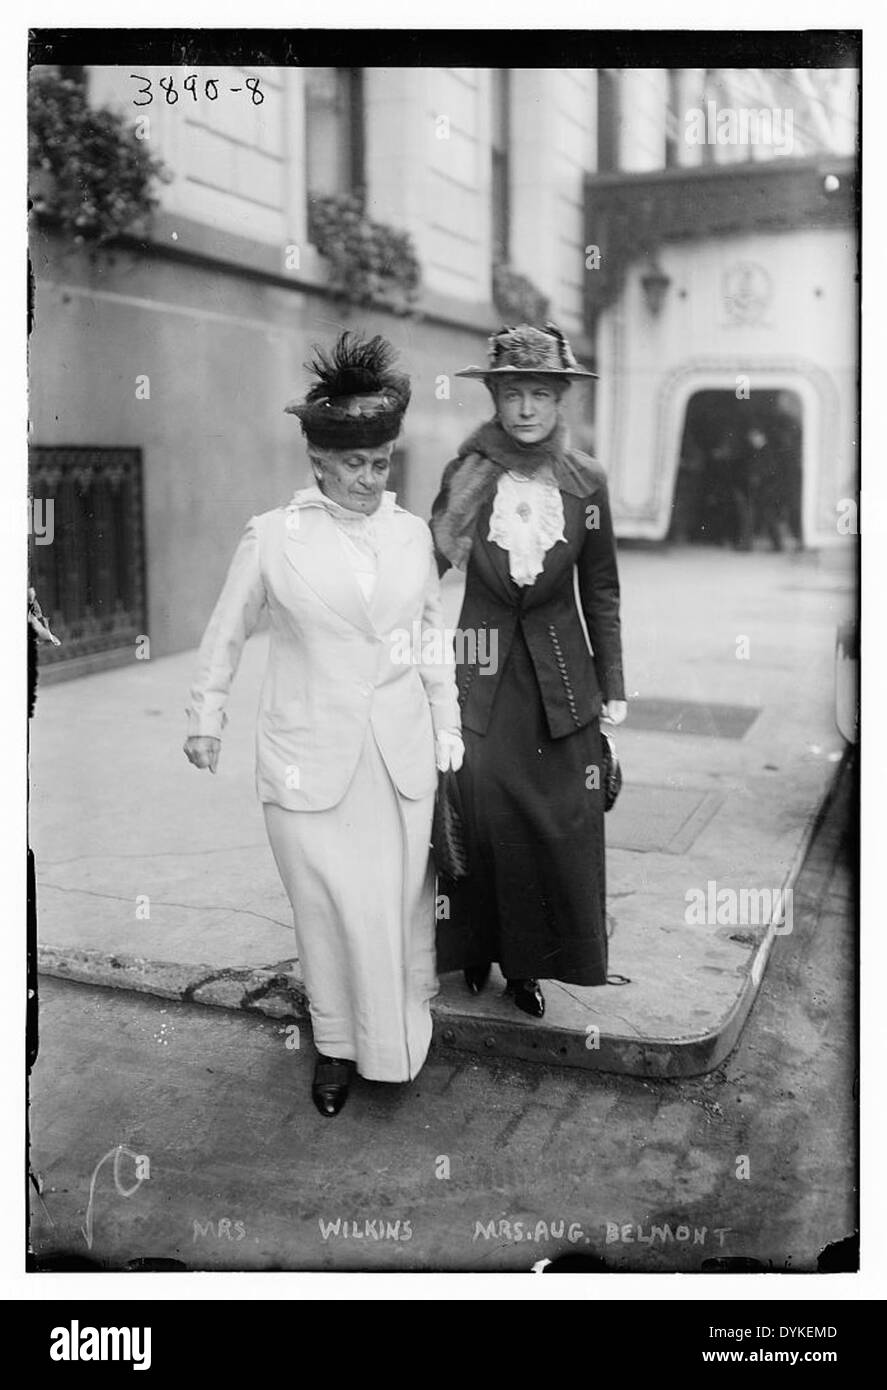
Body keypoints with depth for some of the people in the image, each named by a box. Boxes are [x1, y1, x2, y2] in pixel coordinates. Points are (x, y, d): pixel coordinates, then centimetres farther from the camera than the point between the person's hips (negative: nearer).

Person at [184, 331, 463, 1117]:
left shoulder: (412, 532, 4)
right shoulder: (273, 536, -4)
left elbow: (434, 636, 11)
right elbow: (227, 632, 7)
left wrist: (447, 730, 10)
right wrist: (207, 717, 11)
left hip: (401, 759, 2)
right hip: (308, 759, -2)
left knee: (401, 900, 7)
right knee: (327, 911, 6)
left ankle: (405, 1033, 29)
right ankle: (336, 1045, 26)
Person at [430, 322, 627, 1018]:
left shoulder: (585, 480, 1)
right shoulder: (465, 474, -2)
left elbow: (601, 590, 7)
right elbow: (426, 566, 4)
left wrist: (612, 685, 5)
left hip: (561, 677, 1)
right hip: (482, 674, -1)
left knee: (566, 822, 2)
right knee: (486, 817, 0)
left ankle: (533, 962, 19)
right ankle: (484, 950, 22)